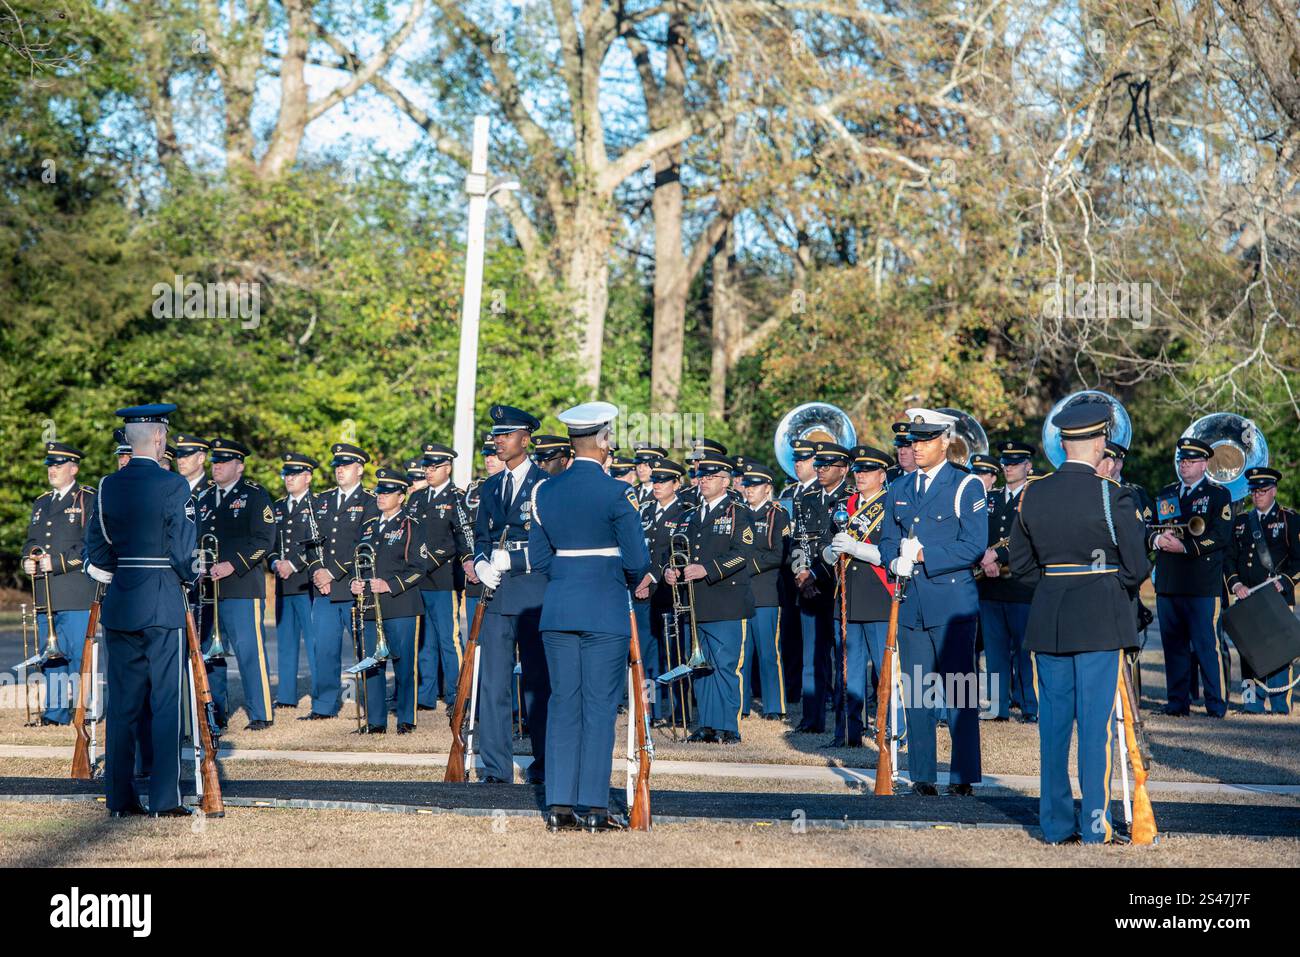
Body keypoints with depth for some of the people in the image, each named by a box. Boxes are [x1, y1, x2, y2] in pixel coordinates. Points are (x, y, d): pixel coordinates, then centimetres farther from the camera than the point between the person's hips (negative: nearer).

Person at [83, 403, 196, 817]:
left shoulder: (108, 486, 5)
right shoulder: (172, 485, -11)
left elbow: (96, 548, 8)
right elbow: (184, 549, -11)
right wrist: (186, 578, 8)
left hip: (119, 602, 5)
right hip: (163, 604, -5)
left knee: (121, 702, 9)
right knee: (165, 702, -1)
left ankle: (119, 798, 12)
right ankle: (164, 800, -1)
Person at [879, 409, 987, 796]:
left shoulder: (967, 487, -2)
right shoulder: (899, 490, 15)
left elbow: (974, 546, -11)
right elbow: (887, 540, 17)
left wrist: (924, 556, -16)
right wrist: (896, 560, -6)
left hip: (953, 603, -5)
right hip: (911, 604, 5)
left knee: (960, 692, -3)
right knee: (916, 692, 6)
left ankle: (963, 775, 2)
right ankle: (922, 774, 12)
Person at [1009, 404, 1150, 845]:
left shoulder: (1031, 495, 3)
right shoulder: (1112, 496, -11)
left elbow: (1021, 565, 10)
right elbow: (1137, 568, -7)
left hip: (1047, 621, 4)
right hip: (1101, 620, -4)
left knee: (1053, 720, 9)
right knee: (1097, 721, 0)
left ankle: (1056, 824, 13)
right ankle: (1095, 825, 2)